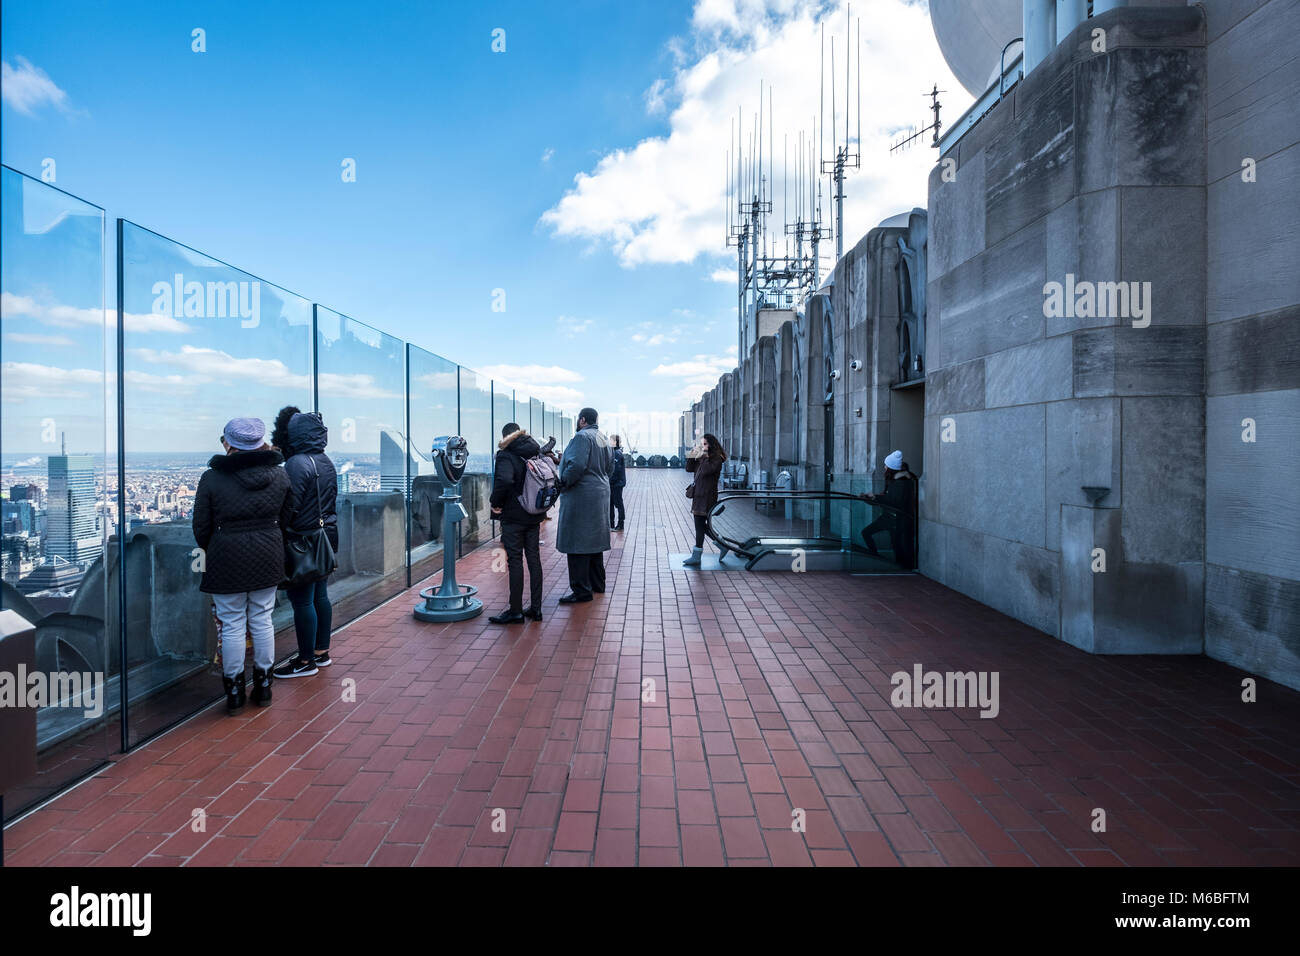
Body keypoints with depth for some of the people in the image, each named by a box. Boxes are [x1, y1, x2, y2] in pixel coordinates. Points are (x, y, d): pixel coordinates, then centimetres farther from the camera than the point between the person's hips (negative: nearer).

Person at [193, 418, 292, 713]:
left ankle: (234, 690, 18)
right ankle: (263, 684, 23)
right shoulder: (279, 474, 0)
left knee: (232, 625, 7)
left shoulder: (211, 478, -11)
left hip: (227, 559, -3)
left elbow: (202, 528, -4)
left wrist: (209, 551, 15)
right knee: (262, 621, 13)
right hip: (268, 556, 3)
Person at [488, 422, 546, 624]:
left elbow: (504, 480, -30)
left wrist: (495, 502, -15)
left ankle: (516, 611, 6)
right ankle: (535, 608, 16)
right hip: (534, 516, 6)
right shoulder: (536, 452, 8)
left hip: (513, 516, -6)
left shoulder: (506, 455, -12)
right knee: (534, 558, 10)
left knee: (515, 561, 0)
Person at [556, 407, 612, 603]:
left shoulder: (582, 437, -14)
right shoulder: (603, 439, 16)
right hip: (601, 493, 10)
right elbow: (610, 465, 20)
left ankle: (581, 590, -2)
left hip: (581, 496, -10)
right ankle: (597, 584, 27)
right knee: (594, 541, 17)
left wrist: (563, 483, -14)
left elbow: (576, 465, -26)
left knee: (577, 544, -5)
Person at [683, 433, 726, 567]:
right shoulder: (701, 458, 16)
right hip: (699, 495, 9)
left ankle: (696, 556, -7)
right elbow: (689, 468, 11)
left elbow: (707, 470, -25)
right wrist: (692, 453, 3)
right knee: (700, 525, 15)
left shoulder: (717, 459, -9)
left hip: (707, 496, -9)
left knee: (700, 525, -9)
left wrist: (704, 456, -16)